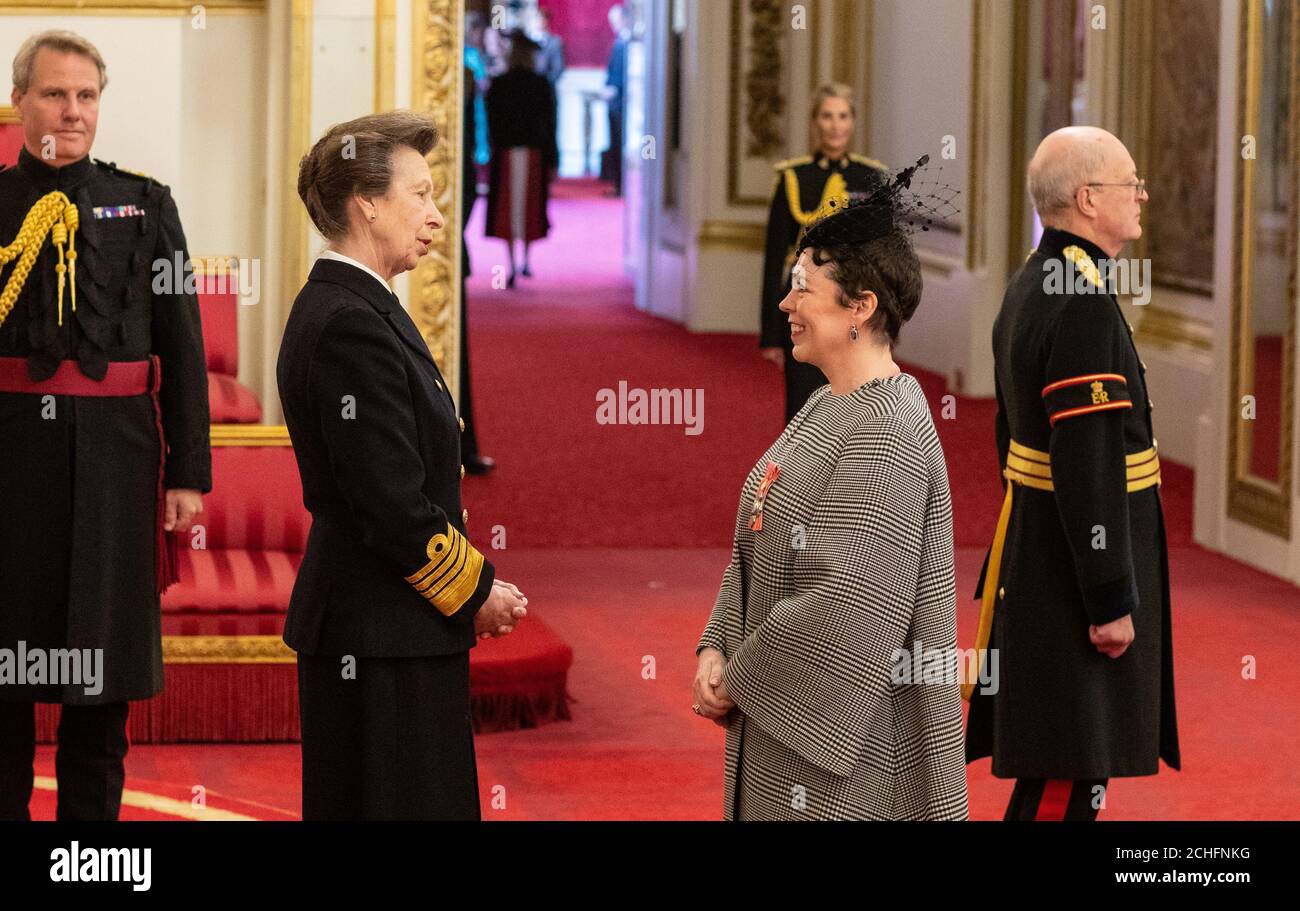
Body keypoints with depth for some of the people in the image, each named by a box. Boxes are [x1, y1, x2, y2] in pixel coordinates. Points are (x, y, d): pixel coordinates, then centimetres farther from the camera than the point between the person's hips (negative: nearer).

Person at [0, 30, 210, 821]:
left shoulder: (145, 206, 7)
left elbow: (183, 346, 5)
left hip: (115, 453, 1)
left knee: (103, 664, 6)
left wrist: (189, 471, 0)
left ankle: (93, 813, 14)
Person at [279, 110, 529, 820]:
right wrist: (476, 590, -9)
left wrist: (471, 586, 11)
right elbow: (392, 501, -22)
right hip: (381, 636, -10)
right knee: (397, 807, -7)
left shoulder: (340, 307, 15)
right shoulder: (352, 325, -18)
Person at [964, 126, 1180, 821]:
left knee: (1057, 765, 18)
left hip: (1035, 550, 10)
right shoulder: (1085, 304, -22)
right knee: (1073, 770, -6)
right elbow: (1088, 465, -25)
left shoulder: (1030, 284, 10)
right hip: (1080, 558, -10)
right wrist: (1111, 600, -22)